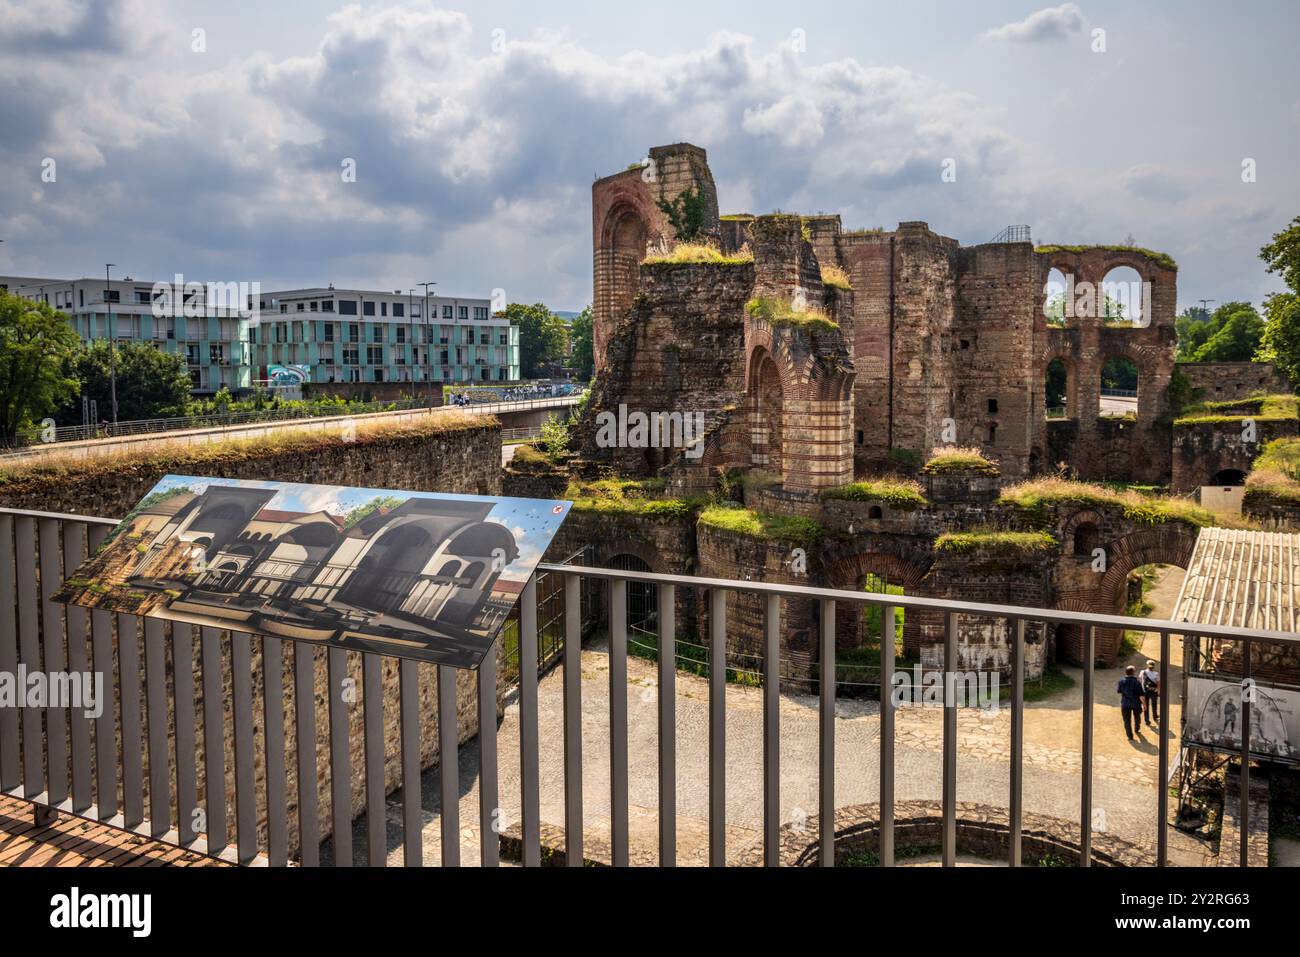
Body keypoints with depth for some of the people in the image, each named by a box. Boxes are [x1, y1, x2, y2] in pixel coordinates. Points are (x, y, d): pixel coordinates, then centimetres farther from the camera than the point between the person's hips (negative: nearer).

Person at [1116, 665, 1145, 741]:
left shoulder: (1121, 681, -10)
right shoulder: (1137, 682, -19)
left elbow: (1118, 692, 3)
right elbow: (1141, 695, -16)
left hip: (1125, 703, 0)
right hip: (1136, 703, 0)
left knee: (1127, 720, 9)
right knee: (1137, 717, 26)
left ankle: (1130, 736, 7)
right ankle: (1137, 730, 48)